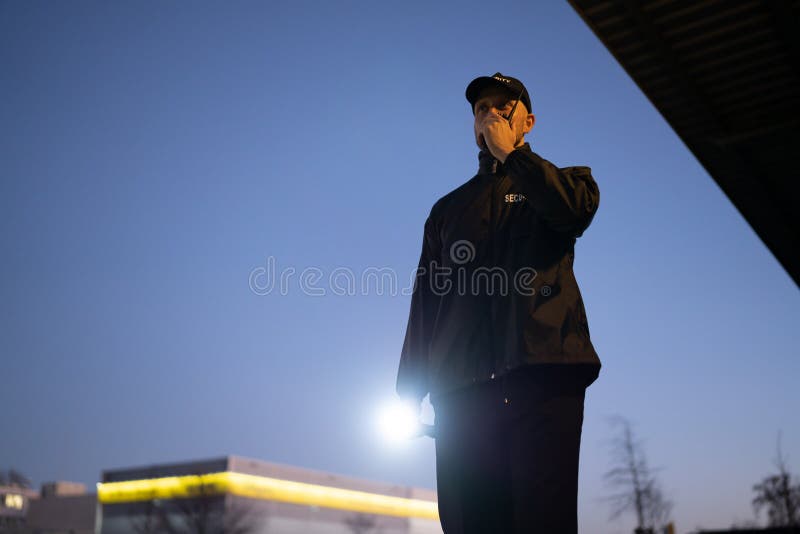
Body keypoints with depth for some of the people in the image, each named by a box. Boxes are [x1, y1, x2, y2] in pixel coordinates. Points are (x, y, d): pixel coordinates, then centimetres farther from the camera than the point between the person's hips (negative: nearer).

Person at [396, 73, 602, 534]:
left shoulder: (559, 181, 20)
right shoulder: (448, 208, 27)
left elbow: (578, 208, -8)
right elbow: (425, 298, 18)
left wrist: (510, 152, 4)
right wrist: (409, 392, 7)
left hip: (544, 378, -2)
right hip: (461, 390, 3)